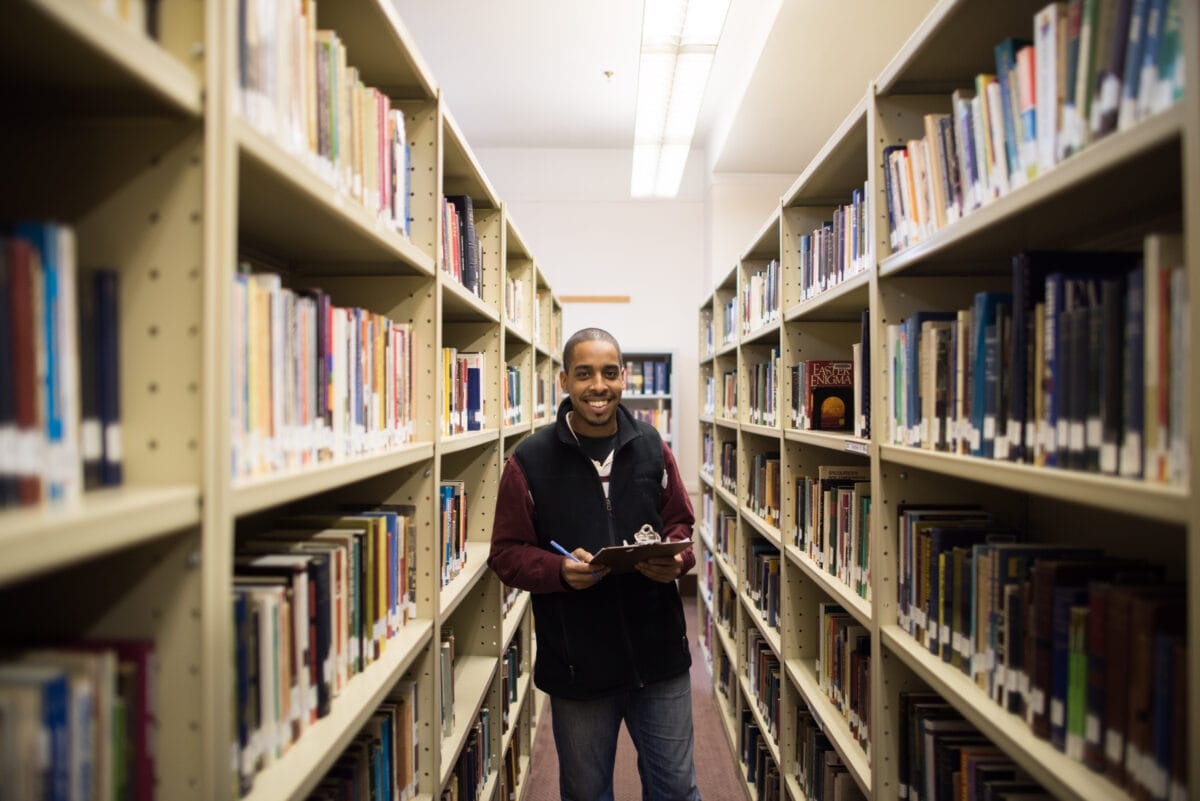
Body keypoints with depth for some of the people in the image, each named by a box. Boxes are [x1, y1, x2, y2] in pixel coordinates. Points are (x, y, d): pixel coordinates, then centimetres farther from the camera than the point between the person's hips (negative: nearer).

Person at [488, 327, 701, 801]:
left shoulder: (651, 448, 1)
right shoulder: (529, 461, -8)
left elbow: (680, 524, 11)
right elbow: (506, 553, -5)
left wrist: (676, 561, -11)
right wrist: (560, 570, -22)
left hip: (660, 655, 2)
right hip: (577, 665, -2)